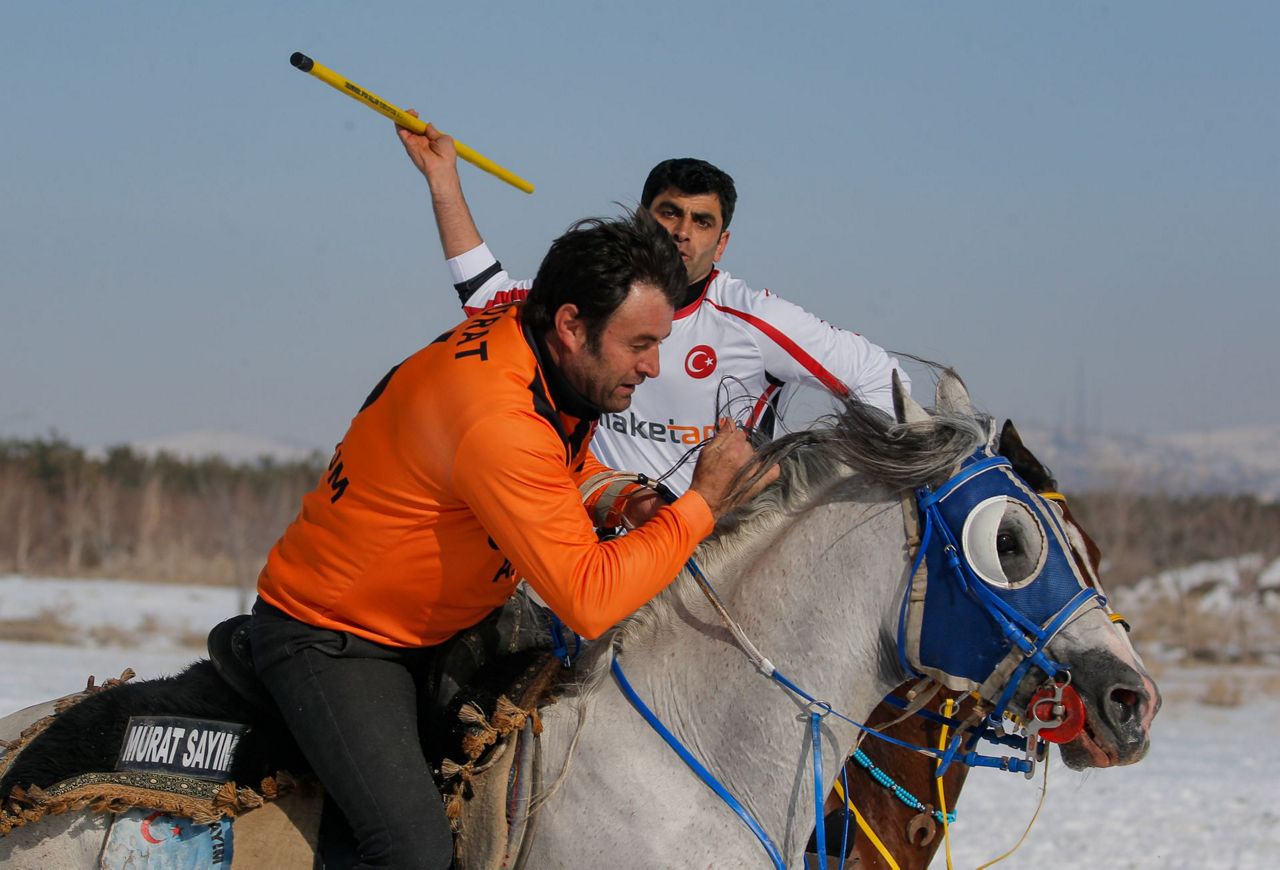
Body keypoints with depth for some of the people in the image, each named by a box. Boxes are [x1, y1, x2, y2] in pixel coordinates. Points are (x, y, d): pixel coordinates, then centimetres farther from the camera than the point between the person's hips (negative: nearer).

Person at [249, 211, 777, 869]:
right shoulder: (495, 417, -33)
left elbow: (573, 467, 19)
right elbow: (588, 600, -33)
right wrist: (702, 502, -25)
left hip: (438, 629, 10)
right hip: (330, 642, -10)